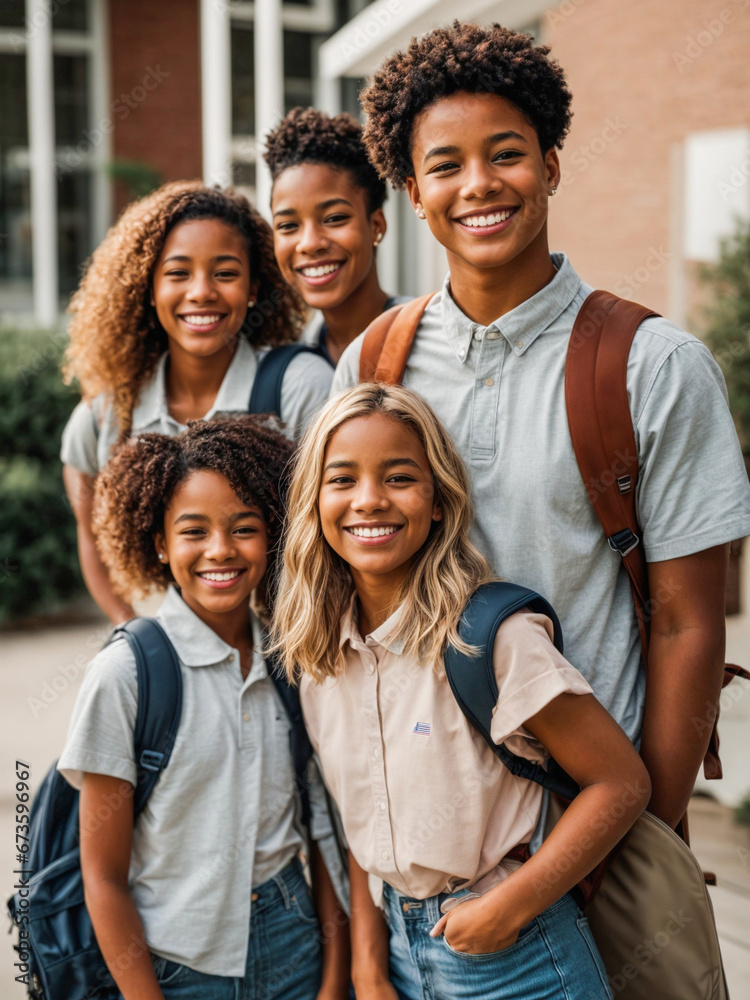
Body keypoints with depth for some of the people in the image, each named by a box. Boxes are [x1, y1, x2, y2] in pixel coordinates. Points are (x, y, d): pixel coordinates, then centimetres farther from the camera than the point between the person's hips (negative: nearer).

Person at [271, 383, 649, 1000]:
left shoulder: (493, 634, -19)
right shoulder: (315, 651, -1)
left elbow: (622, 782, -15)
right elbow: (359, 819, 6)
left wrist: (510, 905, -16)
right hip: (399, 944, 5)